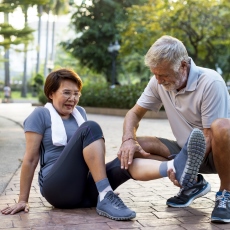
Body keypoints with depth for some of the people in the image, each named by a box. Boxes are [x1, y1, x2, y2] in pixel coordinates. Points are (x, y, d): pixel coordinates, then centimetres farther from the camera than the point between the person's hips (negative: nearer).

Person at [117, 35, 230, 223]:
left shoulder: (211, 83, -24)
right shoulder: (159, 82, -7)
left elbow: (209, 136, -25)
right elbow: (135, 112, 0)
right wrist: (128, 140, -21)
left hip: (212, 151, -5)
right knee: (134, 148, -14)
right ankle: (193, 183, 2)